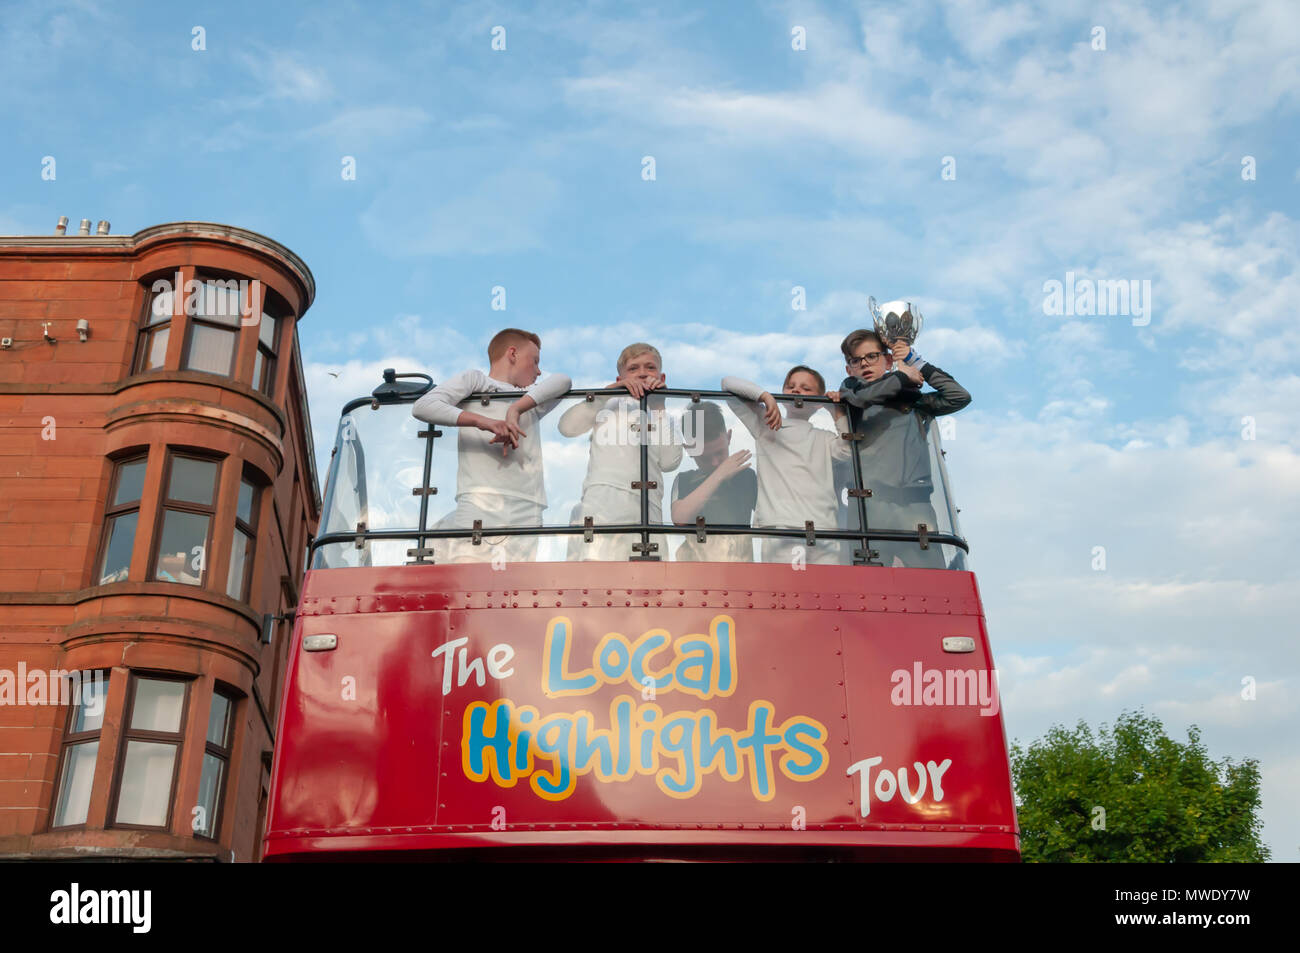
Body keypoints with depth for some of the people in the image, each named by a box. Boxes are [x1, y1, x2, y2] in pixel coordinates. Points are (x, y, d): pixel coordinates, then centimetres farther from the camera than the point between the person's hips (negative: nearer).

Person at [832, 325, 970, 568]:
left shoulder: (914, 400, 26)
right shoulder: (851, 389, 19)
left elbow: (959, 396, 16)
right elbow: (860, 398, -4)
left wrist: (918, 363, 19)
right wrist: (902, 377, 9)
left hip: (916, 502, 2)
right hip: (870, 500, -2)